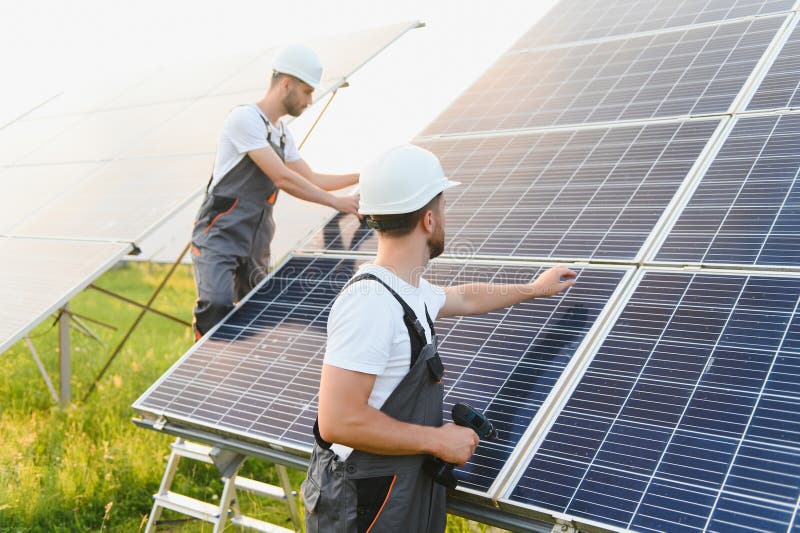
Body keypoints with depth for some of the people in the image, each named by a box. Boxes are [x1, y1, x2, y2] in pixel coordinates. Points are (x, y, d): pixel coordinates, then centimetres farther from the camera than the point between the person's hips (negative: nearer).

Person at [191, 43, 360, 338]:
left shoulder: (282, 133, 17)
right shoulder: (244, 118, -12)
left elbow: (311, 178, 27)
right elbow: (282, 179, -18)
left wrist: (361, 176, 19)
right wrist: (336, 202, -14)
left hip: (255, 248, 9)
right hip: (218, 239, -9)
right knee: (217, 306, -28)